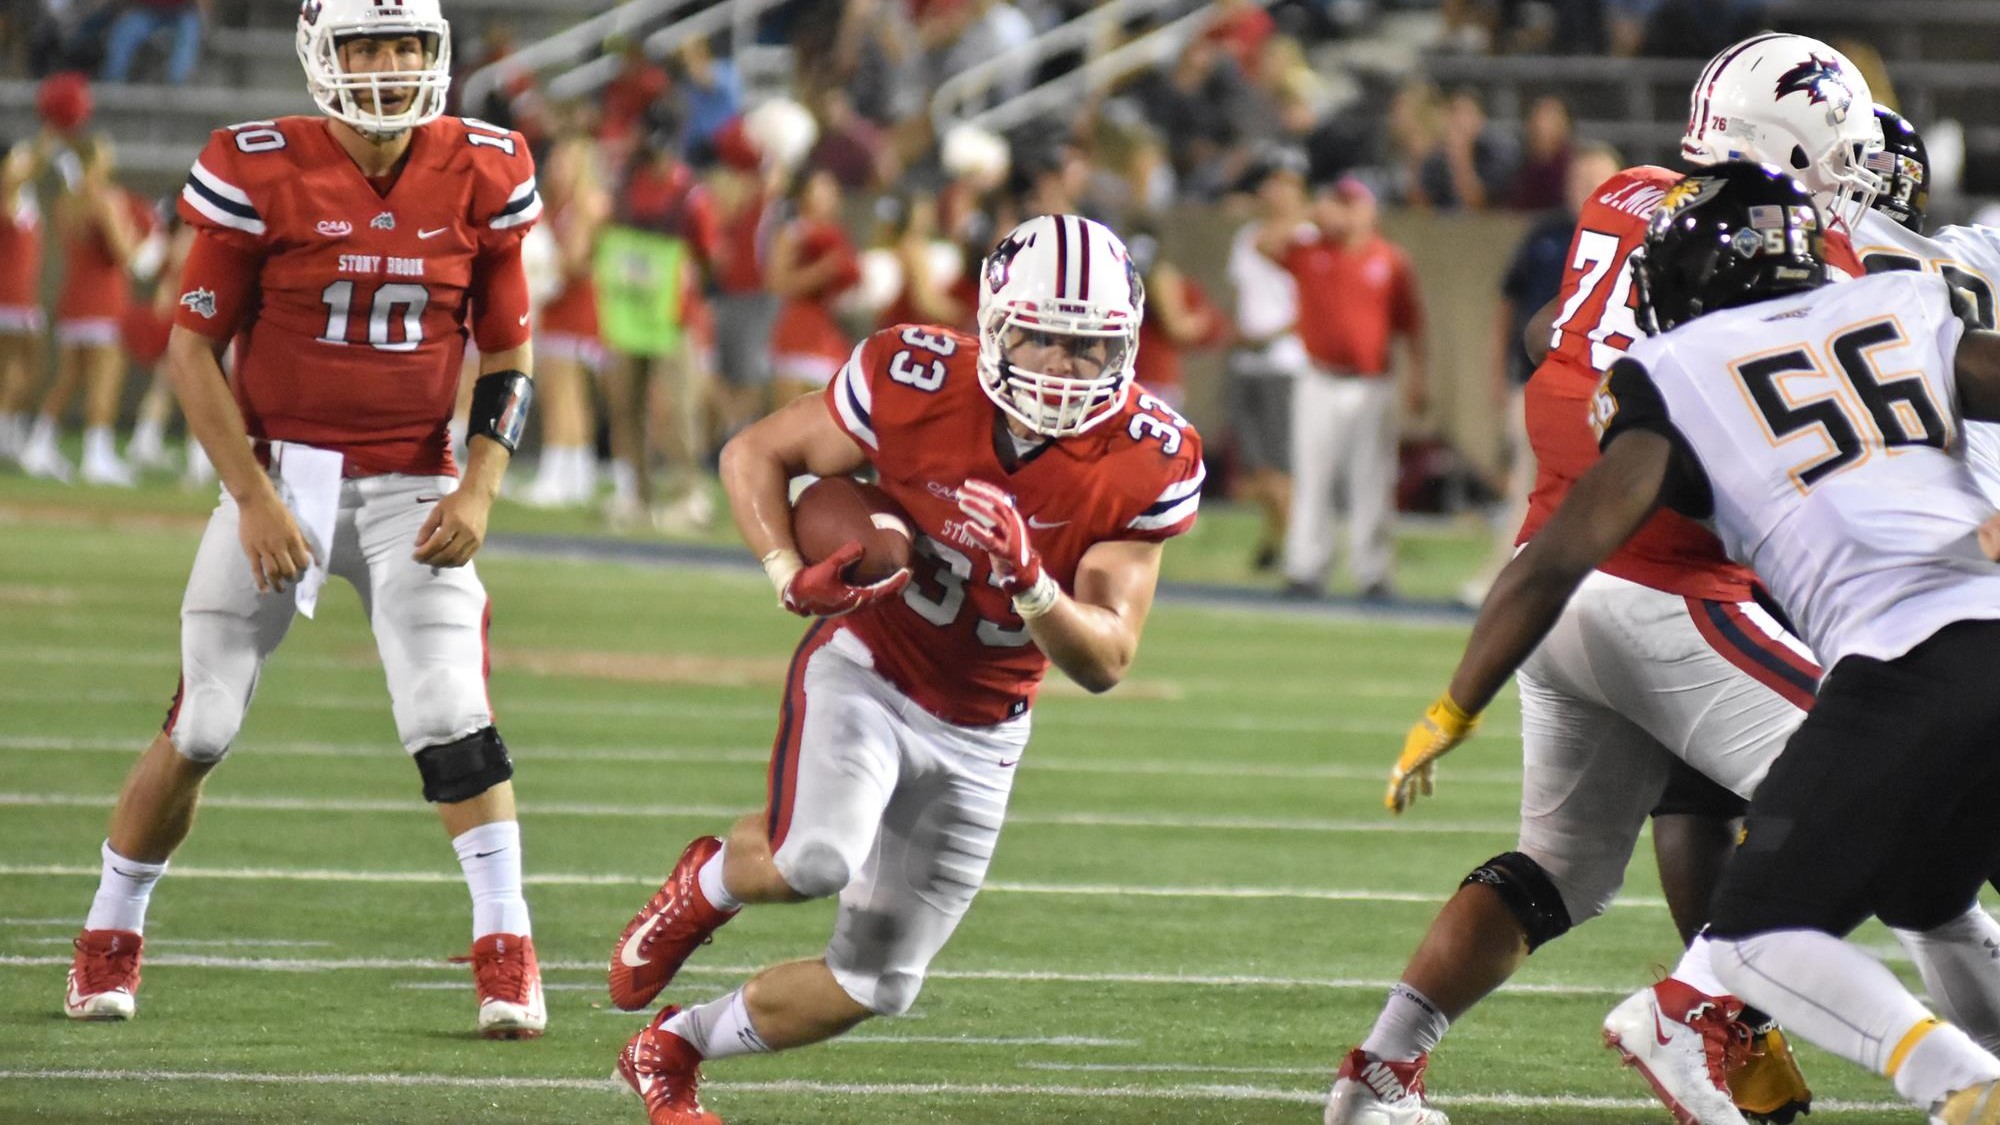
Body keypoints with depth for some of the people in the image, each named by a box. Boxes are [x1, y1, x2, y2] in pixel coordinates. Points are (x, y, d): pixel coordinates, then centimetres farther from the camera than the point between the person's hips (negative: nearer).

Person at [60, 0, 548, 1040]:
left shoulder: (481, 177, -2)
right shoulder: (261, 174, -11)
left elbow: (507, 357, 7)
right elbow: (192, 347, -5)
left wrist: (479, 488, -6)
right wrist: (254, 497, -11)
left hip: (412, 487, 1)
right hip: (279, 473, -1)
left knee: (452, 719, -12)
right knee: (199, 727, 2)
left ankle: (506, 953, -5)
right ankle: (110, 937, 19)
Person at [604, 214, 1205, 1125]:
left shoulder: (1147, 464, -17)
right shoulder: (916, 384, -21)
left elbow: (1104, 663, -14)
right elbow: (755, 453, -4)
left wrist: (1029, 582, -34)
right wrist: (791, 575, -21)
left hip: (978, 734, 3)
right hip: (867, 668, -3)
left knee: (872, 986, 7)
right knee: (819, 858, -34)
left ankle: (671, 1049, 33)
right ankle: (707, 885, 3)